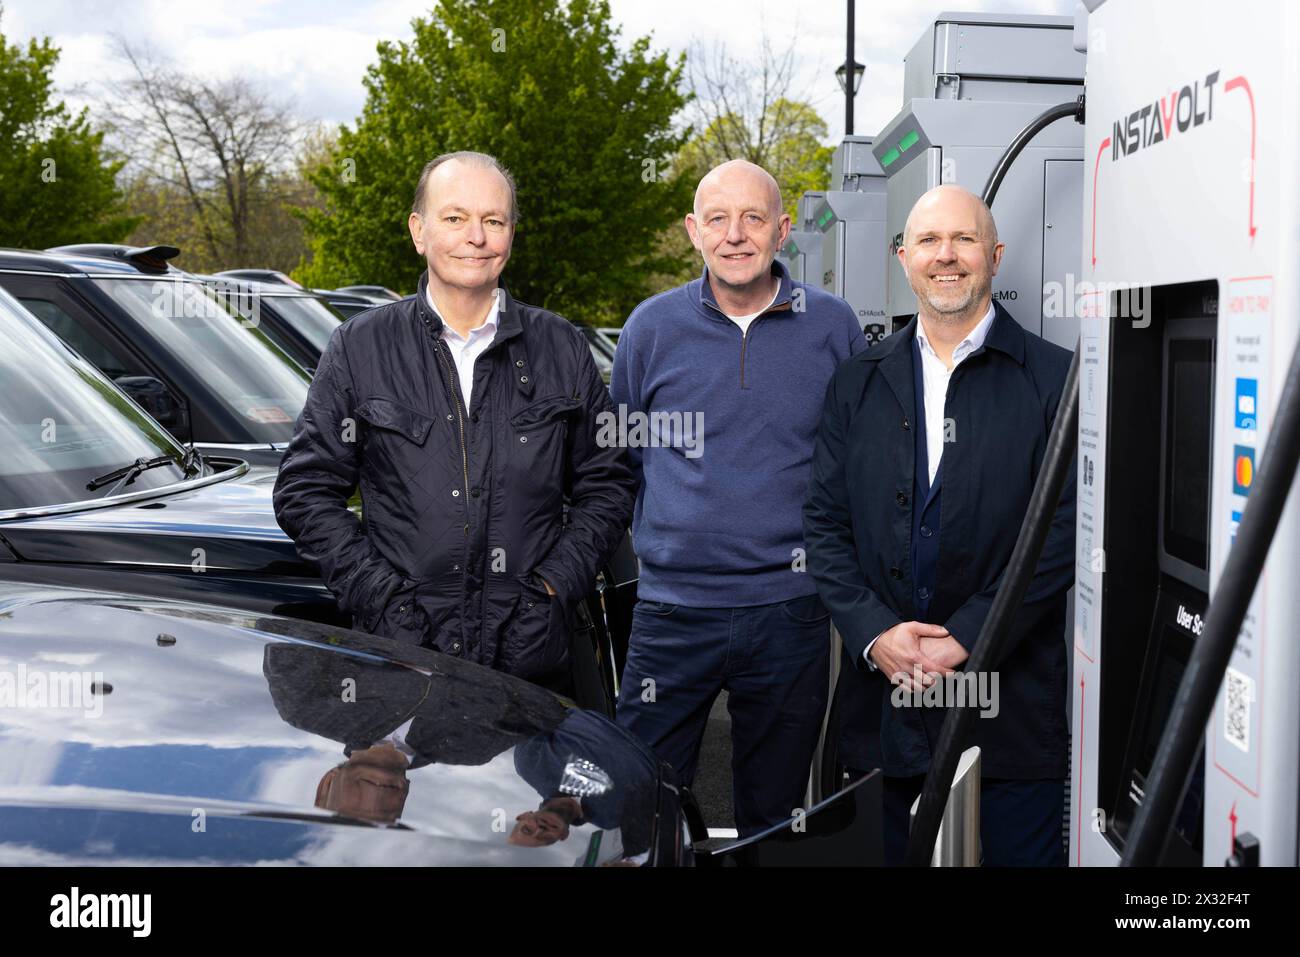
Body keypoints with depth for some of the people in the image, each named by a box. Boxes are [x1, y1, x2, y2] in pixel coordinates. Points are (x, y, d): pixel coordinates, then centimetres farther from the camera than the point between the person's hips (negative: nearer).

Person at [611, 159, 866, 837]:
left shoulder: (832, 326, 2)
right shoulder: (652, 327, 2)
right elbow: (619, 452, 14)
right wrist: (654, 538, 11)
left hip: (789, 611, 0)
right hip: (671, 610, 0)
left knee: (773, 818, 14)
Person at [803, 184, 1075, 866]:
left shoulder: (1055, 379, -1)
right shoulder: (858, 383, 10)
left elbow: (1064, 529, -7)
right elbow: (824, 522, 6)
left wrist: (964, 637, -14)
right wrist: (875, 632, -9)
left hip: (1013, 705, -2)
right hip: (884, 697, 3)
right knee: (893, 854, 12)